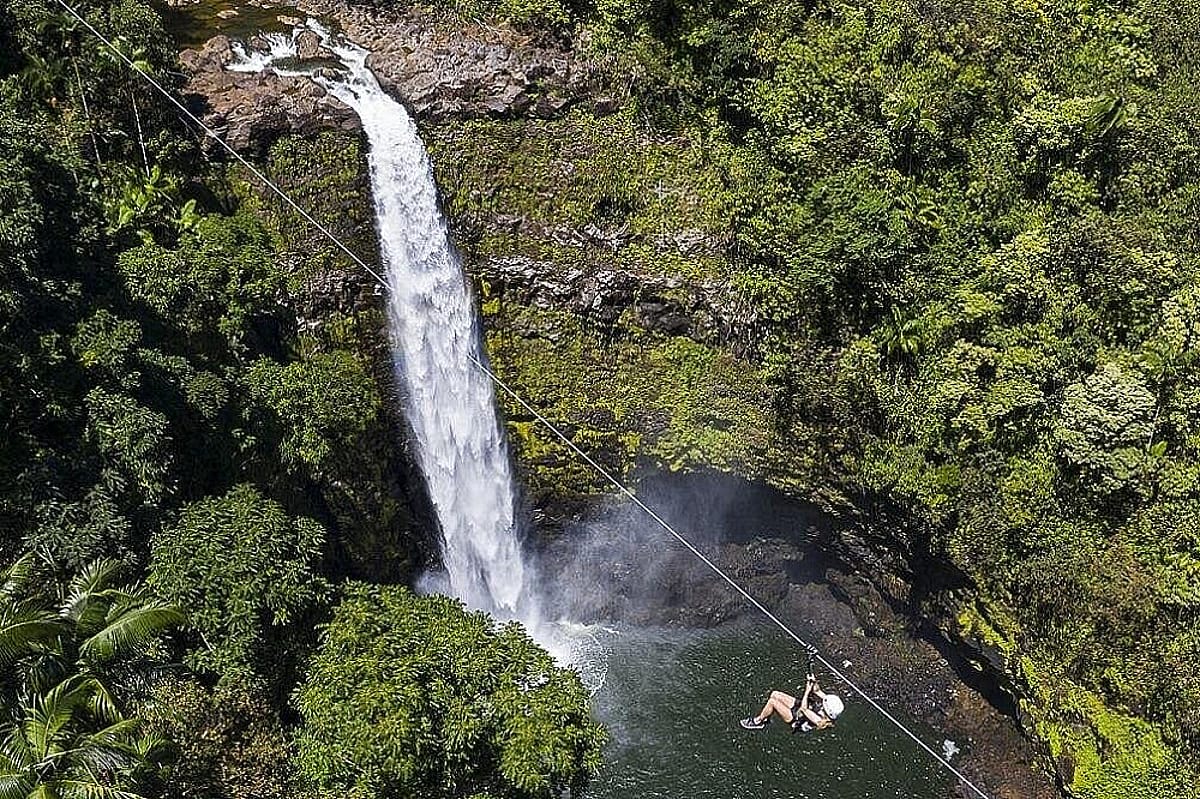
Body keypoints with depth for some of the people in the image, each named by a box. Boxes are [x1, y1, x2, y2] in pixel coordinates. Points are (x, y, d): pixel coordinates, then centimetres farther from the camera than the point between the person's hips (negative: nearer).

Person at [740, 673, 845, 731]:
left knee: (772, 701, -19)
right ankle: (765, 717, 18)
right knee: (774, 694, 0)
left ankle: (758, 721, 4)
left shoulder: (820, 721, -33)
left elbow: (803, 709, -28)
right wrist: (814, 683, -16)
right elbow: (818, 691, 2)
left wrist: (807, 691, -24)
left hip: (795, 717, -9)